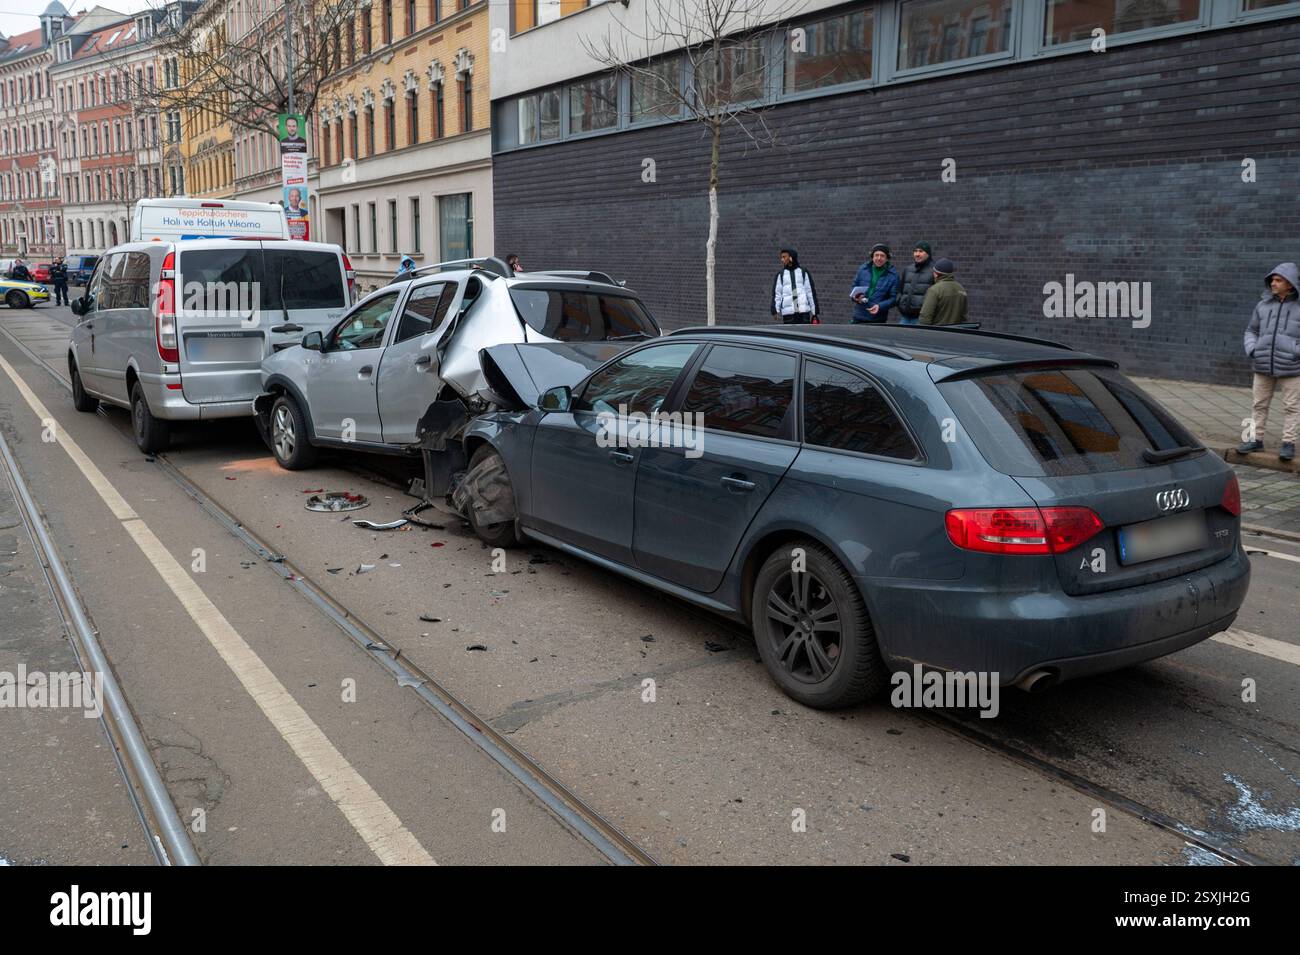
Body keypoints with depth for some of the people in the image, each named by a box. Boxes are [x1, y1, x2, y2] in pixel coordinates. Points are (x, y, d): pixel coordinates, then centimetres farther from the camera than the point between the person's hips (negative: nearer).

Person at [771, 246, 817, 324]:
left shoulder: (803, 272, 10)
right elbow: (776, 293, 5)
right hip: (788, 313, 0)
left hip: (804, 311, 0)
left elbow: (811, 291, 9)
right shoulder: (780, 275, 11)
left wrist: (814, 312, 4)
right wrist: (775, 311, -7)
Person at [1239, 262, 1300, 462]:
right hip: (1263, 366, 4)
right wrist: (1251, 349, 1)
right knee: (1260, 404, 10)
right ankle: (1256, 439, 20)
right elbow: (1251, 330, 16)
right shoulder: (1263, 305, 5)